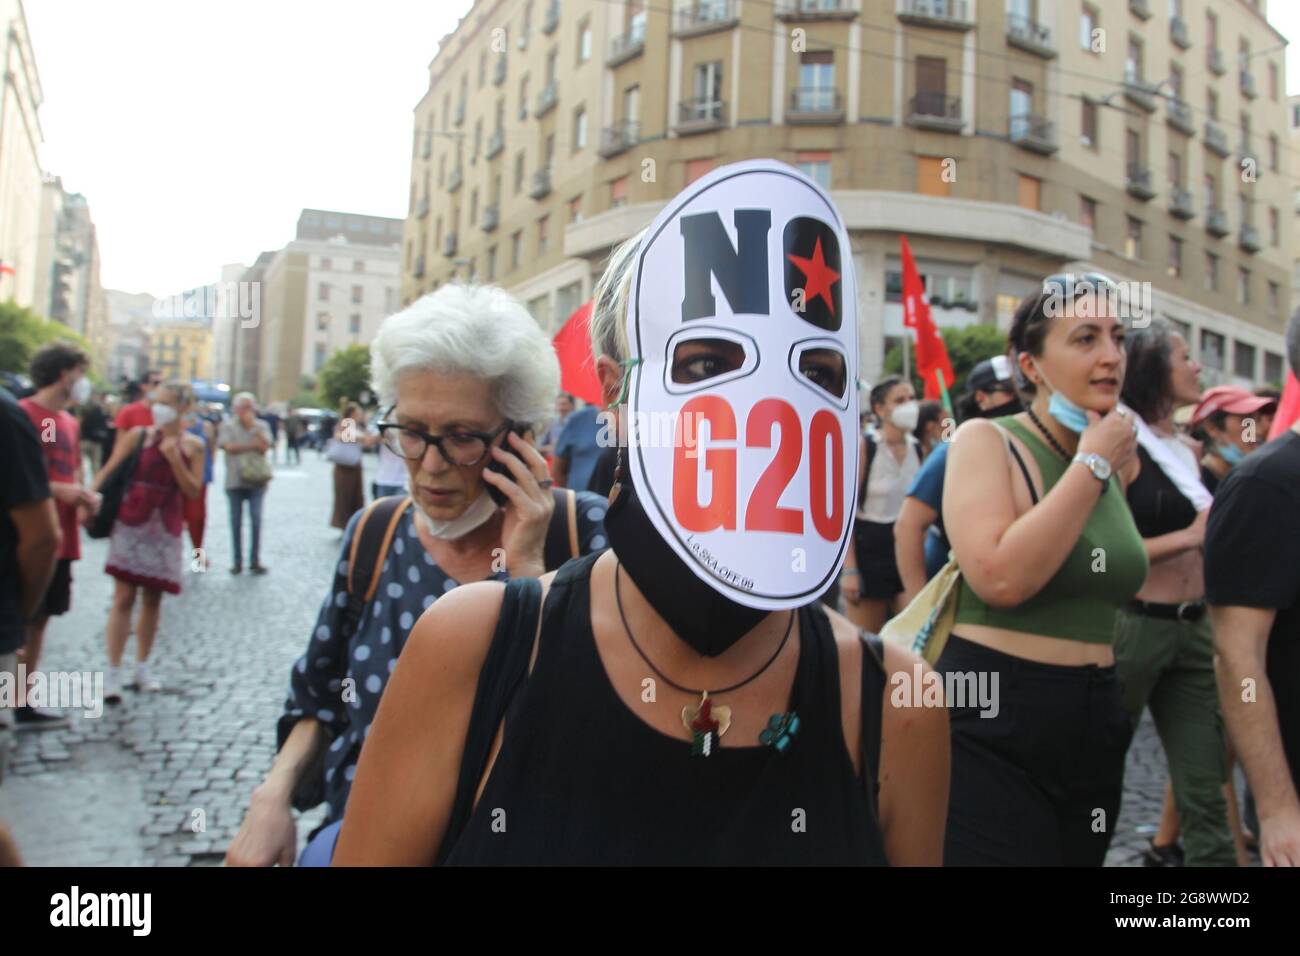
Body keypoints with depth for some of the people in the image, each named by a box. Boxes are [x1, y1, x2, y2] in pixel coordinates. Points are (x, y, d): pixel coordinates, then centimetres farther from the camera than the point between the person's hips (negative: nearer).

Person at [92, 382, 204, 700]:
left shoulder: (193, 445, 3)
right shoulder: (138, 435, -1)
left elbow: (193, 490, -3)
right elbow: (108, 471, -3)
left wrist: (174, 458, -13)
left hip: (166, 528, 2)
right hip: (131, 522, -2)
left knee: (152, 599, 9)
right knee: (124, 597, -5)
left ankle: (142, 667, 22)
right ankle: (113, 672, -1)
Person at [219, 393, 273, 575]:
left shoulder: (261, 426, 7)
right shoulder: (228, 425, 5)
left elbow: (264, 446, -8)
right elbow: (228, 447, -9)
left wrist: (252, 426, -10)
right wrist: (252, 446, -7)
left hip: (256, 480, 0)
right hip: (235, 480, 0)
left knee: (256, 520, -4)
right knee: (236, 522, 4)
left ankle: (255, 560, 4)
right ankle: (237, 561, 11)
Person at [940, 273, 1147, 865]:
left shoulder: (1113, 455, 9)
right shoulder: (986, 440, -11)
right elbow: (1001, 578, -27)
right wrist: (1091, 465, -17)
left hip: (1092, 725, 7)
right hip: (991, 726, -7)